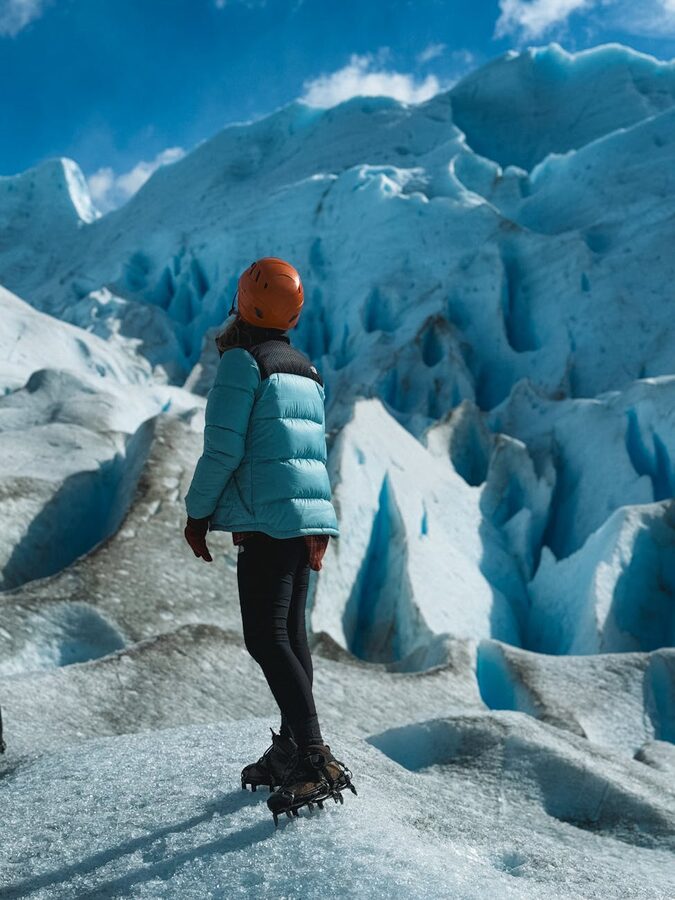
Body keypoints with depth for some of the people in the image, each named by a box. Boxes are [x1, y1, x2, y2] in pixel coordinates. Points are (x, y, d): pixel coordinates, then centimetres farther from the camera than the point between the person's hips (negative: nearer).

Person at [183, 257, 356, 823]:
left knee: (267, 639, -8)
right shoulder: (306, 372, 17)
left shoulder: (242, 361, -7)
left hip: (269, 522, -9)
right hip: (310, 519, 9)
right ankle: (292, 747, 21)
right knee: (290, 633, 13)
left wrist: (197, 512, -3)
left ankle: (315, 760, -10)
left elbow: (224, 447, -14)